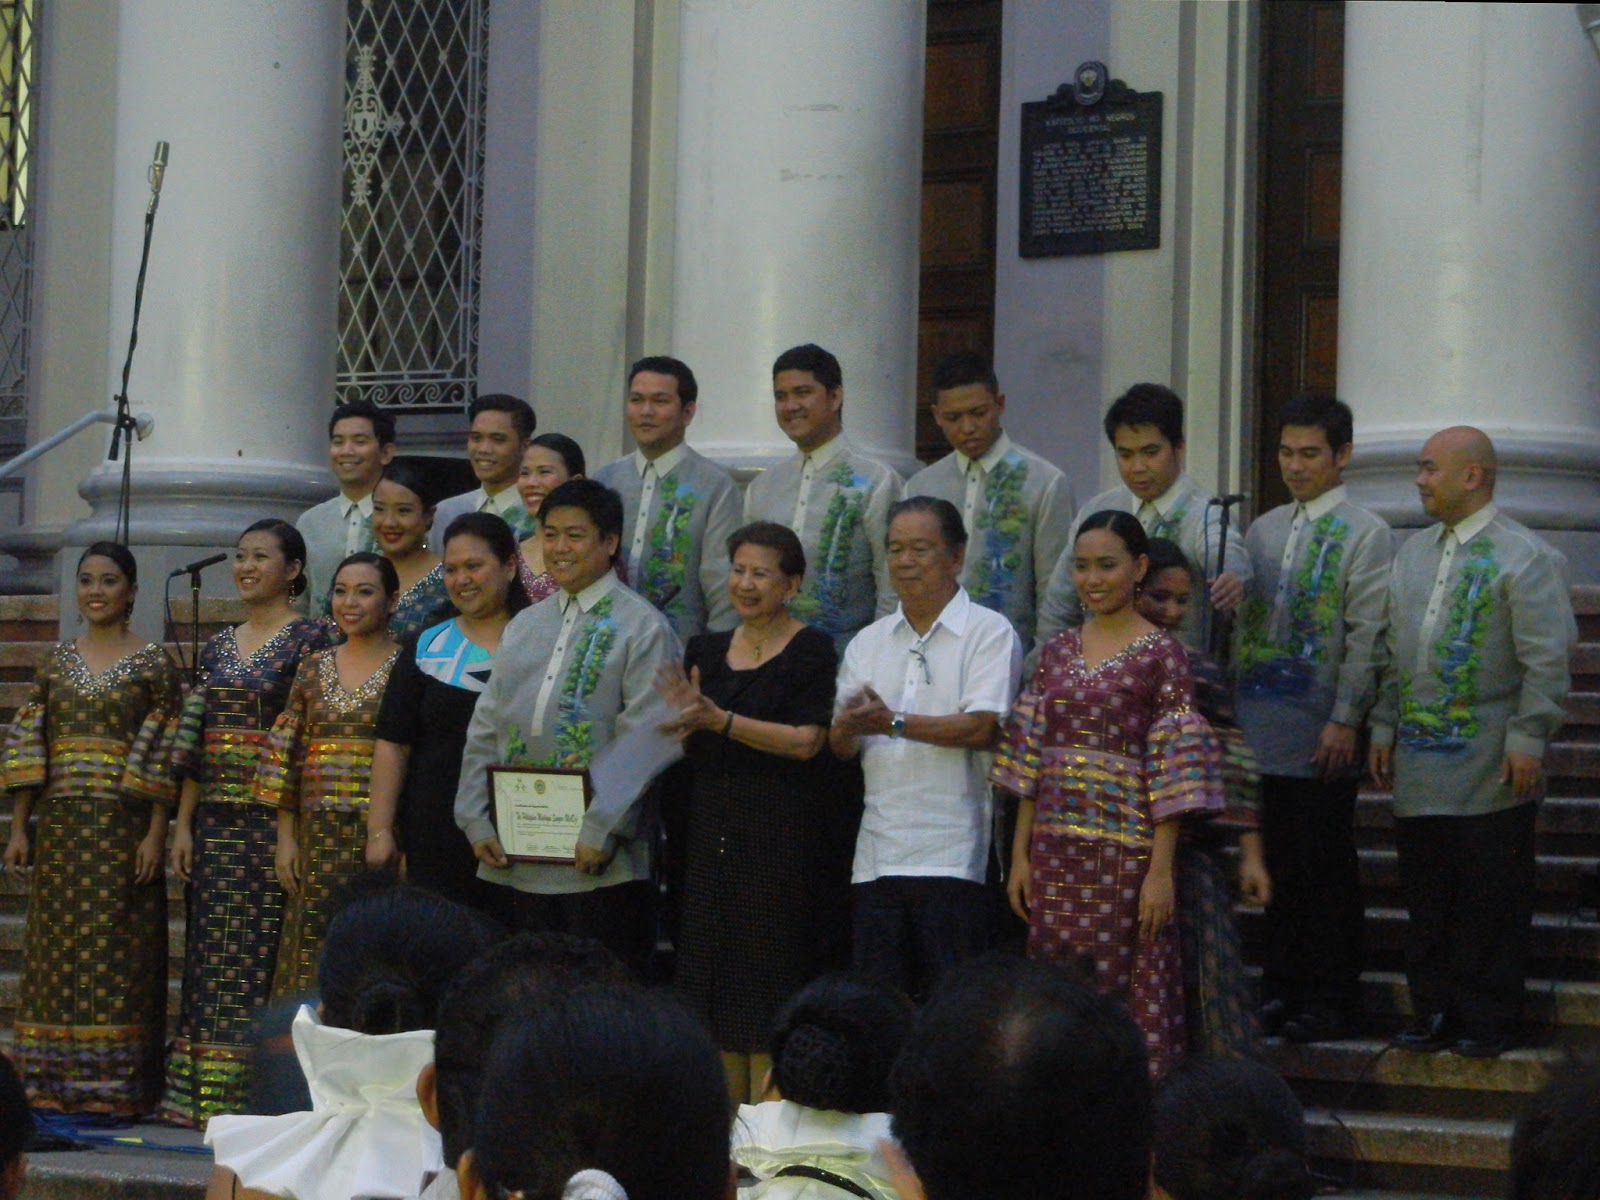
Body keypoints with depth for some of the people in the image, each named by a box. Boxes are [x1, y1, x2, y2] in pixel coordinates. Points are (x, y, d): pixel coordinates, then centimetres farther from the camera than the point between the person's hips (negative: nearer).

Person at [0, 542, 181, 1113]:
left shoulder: (152, 665, 0)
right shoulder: (58, 661, 11)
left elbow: (163, 758, -4)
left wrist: (156, 833, -11)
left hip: (123, 829, -4)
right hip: (61, 826, 4)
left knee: (115, 951, -3)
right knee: (56, 952, 5)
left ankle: (112, 1084, 1)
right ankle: (53, 1081, 11)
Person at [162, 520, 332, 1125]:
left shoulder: (307, 638, -4)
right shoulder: (220, 645, 15)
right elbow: (194, 743, 16)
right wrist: (183, 823, 10)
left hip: (273, 815, -6)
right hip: (216, 818, 6)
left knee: (262, 949, -6)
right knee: (211, 951, 7)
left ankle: (256, 1094, -2)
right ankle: (203, 1095, 11)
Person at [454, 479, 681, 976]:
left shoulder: (641, 627, -3)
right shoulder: (524, 626, 17)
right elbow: (484, 732, 16)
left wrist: (602, 831, -17)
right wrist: (476, 821, 5)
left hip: (601, 865, -6)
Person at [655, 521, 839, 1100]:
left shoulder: (810, 650, -4)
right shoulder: (706, 650, 13)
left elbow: (806, 742, -14)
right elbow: (687, 747, 13)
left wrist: (721, 720, -20)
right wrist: (682, 714, -9)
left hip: (780, 830, -6)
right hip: (711, 829, 6)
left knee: (767, 985, -6)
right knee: (714, 986, 6)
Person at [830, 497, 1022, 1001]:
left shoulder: (989, 632, 1)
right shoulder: (868, 643, 18)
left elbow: (983, 728, -13)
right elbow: (841, 744, 11)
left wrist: (893, 723, -15)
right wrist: (849, 725, -13)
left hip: (952, 858, -5)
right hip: (878, 856, 5)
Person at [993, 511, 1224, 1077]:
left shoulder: (1160, 655, -3)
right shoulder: (1057, 652, 12)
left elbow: (1173, 770, -7)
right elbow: (1029, 763, 13)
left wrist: (1161, 870, -13)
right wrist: (1020, 855, 7)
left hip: (1126, 855, -5)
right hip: (1055, 854, 5)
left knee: (1128, 995, -4)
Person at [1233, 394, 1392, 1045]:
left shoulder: (1365, 534, -5)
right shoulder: (1263, 531, 15)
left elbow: (1368, 638, -10)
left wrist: (1345, 722, -16)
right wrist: (1235, 707, 11)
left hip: (1324, 739, -6)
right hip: (1265, 732, 6)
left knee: (1326, 869, 0)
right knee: (1280, 863, 11)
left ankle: (1329, 1002, 6)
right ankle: (1280, 988, 19)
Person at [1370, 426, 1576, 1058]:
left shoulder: (1524, 556, -7)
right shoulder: (1413, 552, 15)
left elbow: (1548, 660, -10)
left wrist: (1528, 738, -15)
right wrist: (1384, 727, 14)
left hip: (1489, 769, -6)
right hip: (1419, 765, 6)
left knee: (1490, 902, 0)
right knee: (1427, 899, 9)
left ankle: (1488, 1021, 7)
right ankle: (1435, 1012, 17)